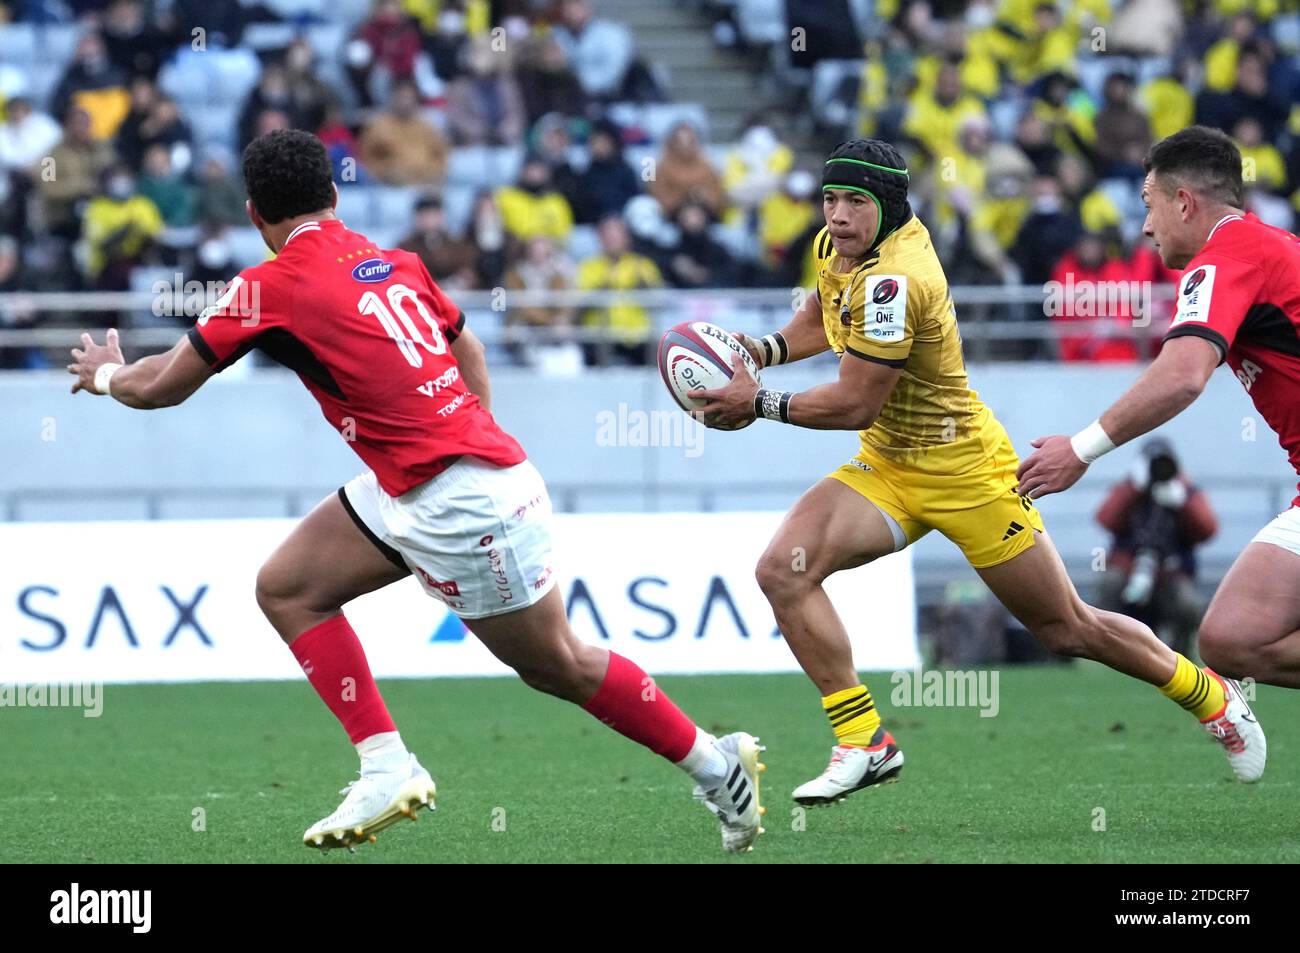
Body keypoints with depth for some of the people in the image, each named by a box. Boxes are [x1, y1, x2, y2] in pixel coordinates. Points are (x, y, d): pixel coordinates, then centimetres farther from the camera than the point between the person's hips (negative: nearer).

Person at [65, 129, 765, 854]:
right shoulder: (393, 261, 12)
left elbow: (163, 386, 1)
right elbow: (467, 348, 26)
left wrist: (106, 372, 22)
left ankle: (717, 764, 16)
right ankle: (387, 767, 6)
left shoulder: (271, 286, -9)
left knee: (558, 665, 4)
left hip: (463, 505, -9)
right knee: (288, 588, 10)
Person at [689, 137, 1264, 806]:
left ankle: (1212, 697, 30)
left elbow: (855, 405, -27)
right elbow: (824, 317, 21)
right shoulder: (836, 248, -3)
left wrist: (759, 404, -19)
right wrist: (766, 349, 3)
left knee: (1068, 630, 6)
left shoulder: (892, 280, -29)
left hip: (966, 474, -8)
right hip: (886, 469, 8)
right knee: (783, 569, -16)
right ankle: (864, 744, -9)